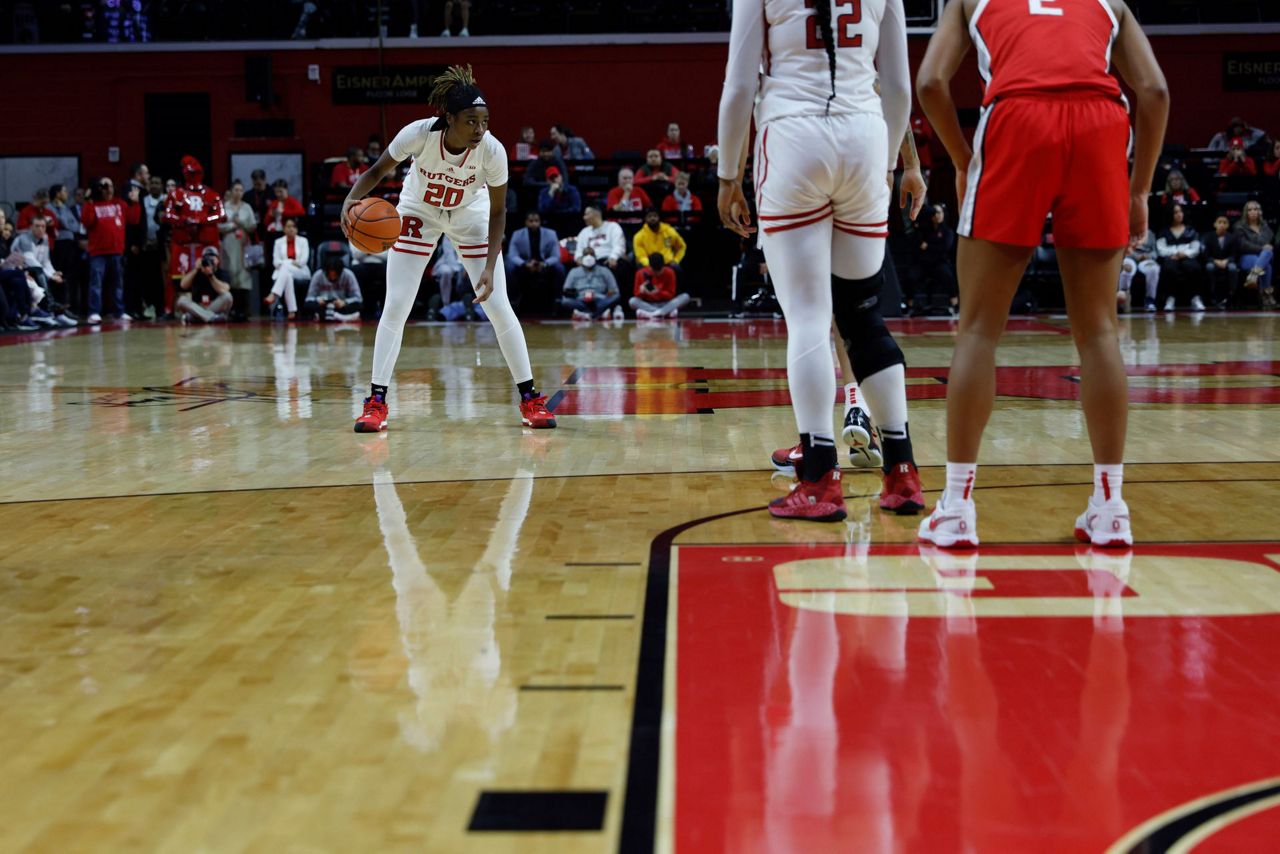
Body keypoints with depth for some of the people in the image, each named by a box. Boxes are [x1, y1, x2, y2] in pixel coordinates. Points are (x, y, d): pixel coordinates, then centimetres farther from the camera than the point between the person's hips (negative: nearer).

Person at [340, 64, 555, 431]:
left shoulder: (493, 151, -30)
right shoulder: (418, 134, -31)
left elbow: (497, 212, -17)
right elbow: (377, 171, -15)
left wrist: (489, 267, -25)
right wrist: (351, 200, -34)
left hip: (470, 216, 0)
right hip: (419, 212, 0)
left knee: (499, 307, -6)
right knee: (395, 307, -7)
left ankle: (530, 400, 5)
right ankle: (376, 401, 0)